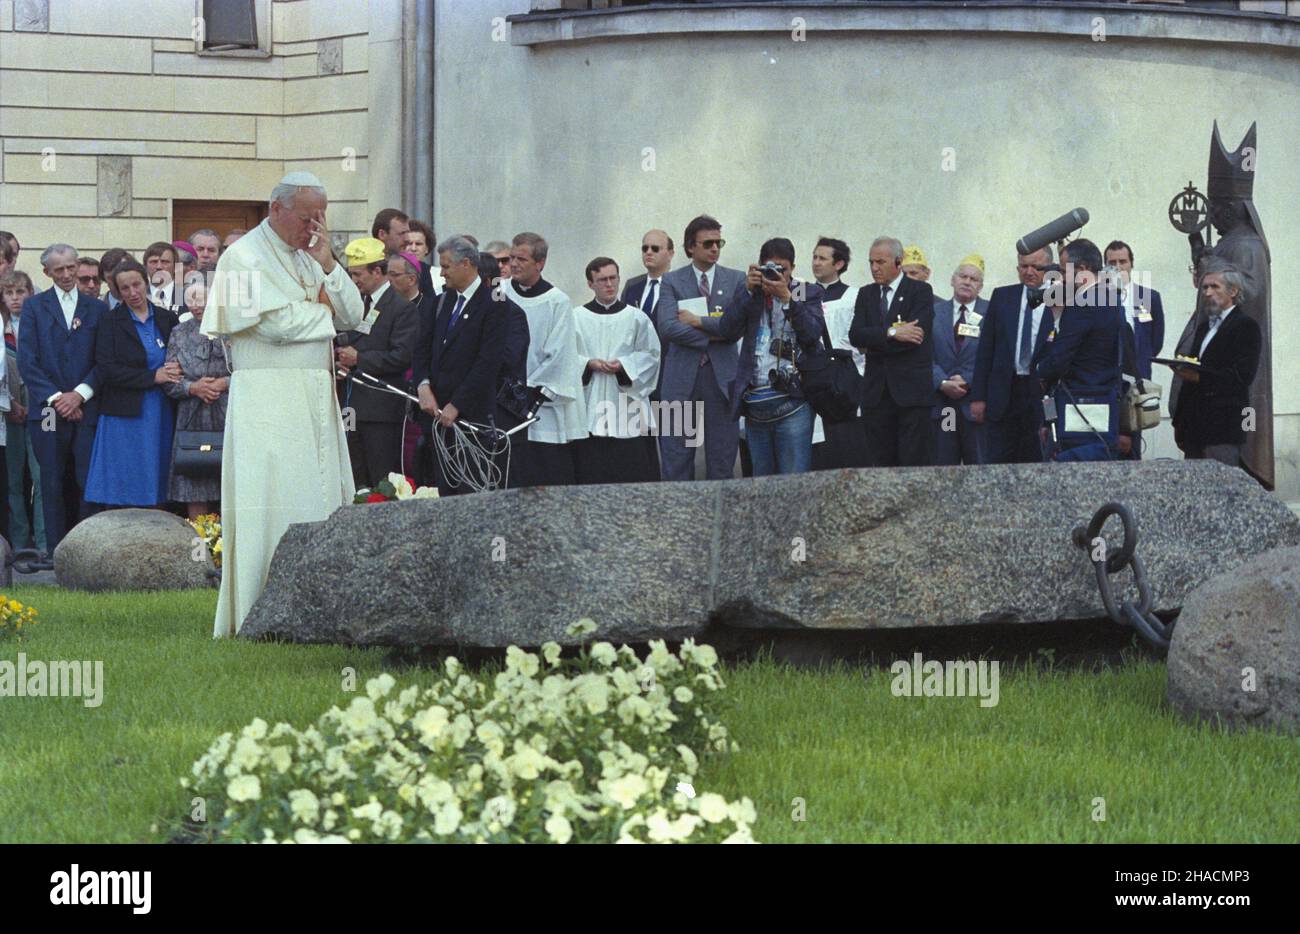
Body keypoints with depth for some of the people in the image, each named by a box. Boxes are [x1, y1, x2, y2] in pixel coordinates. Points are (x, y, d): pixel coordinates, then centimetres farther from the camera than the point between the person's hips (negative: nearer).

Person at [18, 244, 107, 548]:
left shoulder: (97, 309, 11)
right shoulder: (34, 306, 7)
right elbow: (26, 360, -1)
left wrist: (79, 395, -9)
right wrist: (55, 397, -9)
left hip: (86, 409, 1)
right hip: (47, 410, -1)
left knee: (89, 483, -5)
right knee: (53, 485, 0)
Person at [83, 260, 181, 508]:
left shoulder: (167, 318, 10)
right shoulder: (109, 320, 1)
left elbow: (180, 361, 17)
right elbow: (106, 371, -8)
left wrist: (175, 372, -7)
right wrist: (154, 377, -13)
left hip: (161, 415, 3)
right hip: (125, 417, -3)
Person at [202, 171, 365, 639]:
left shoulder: (310, 257, 18)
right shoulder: (245, 257, -6)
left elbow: (352, 315, 10)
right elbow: (274, 324, -17)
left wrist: (327, 264, -3)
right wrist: (322, 310, 0)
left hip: (316, 402, 8)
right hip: (267, 401, -8)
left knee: (320, 500, 4)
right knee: (274, 506, -11)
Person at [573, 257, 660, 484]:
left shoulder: (636, 318, 7)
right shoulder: (576, 318, 5)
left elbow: (651, 354, 6)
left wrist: (624, 364, -10)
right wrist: (589, 363, -13)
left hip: (626, 404, 0)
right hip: (589, 406, 0)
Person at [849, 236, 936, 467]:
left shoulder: (920, 291, 1)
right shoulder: (866, 294, 15)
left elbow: (915, 336, -13)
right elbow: (855, 335, 1)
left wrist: (872, 344, -5)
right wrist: (891, 333, -14)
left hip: (911, 391, -4)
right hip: (876, 393, 4)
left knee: (915, 463, -8)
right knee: (879, 463, 2)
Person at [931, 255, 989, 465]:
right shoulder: (935, 312, 11)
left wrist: (968, 381, -11)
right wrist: (943, 383, -10)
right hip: (941, 399, 2)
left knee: (979, 465, -4)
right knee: (943, 464, 1)